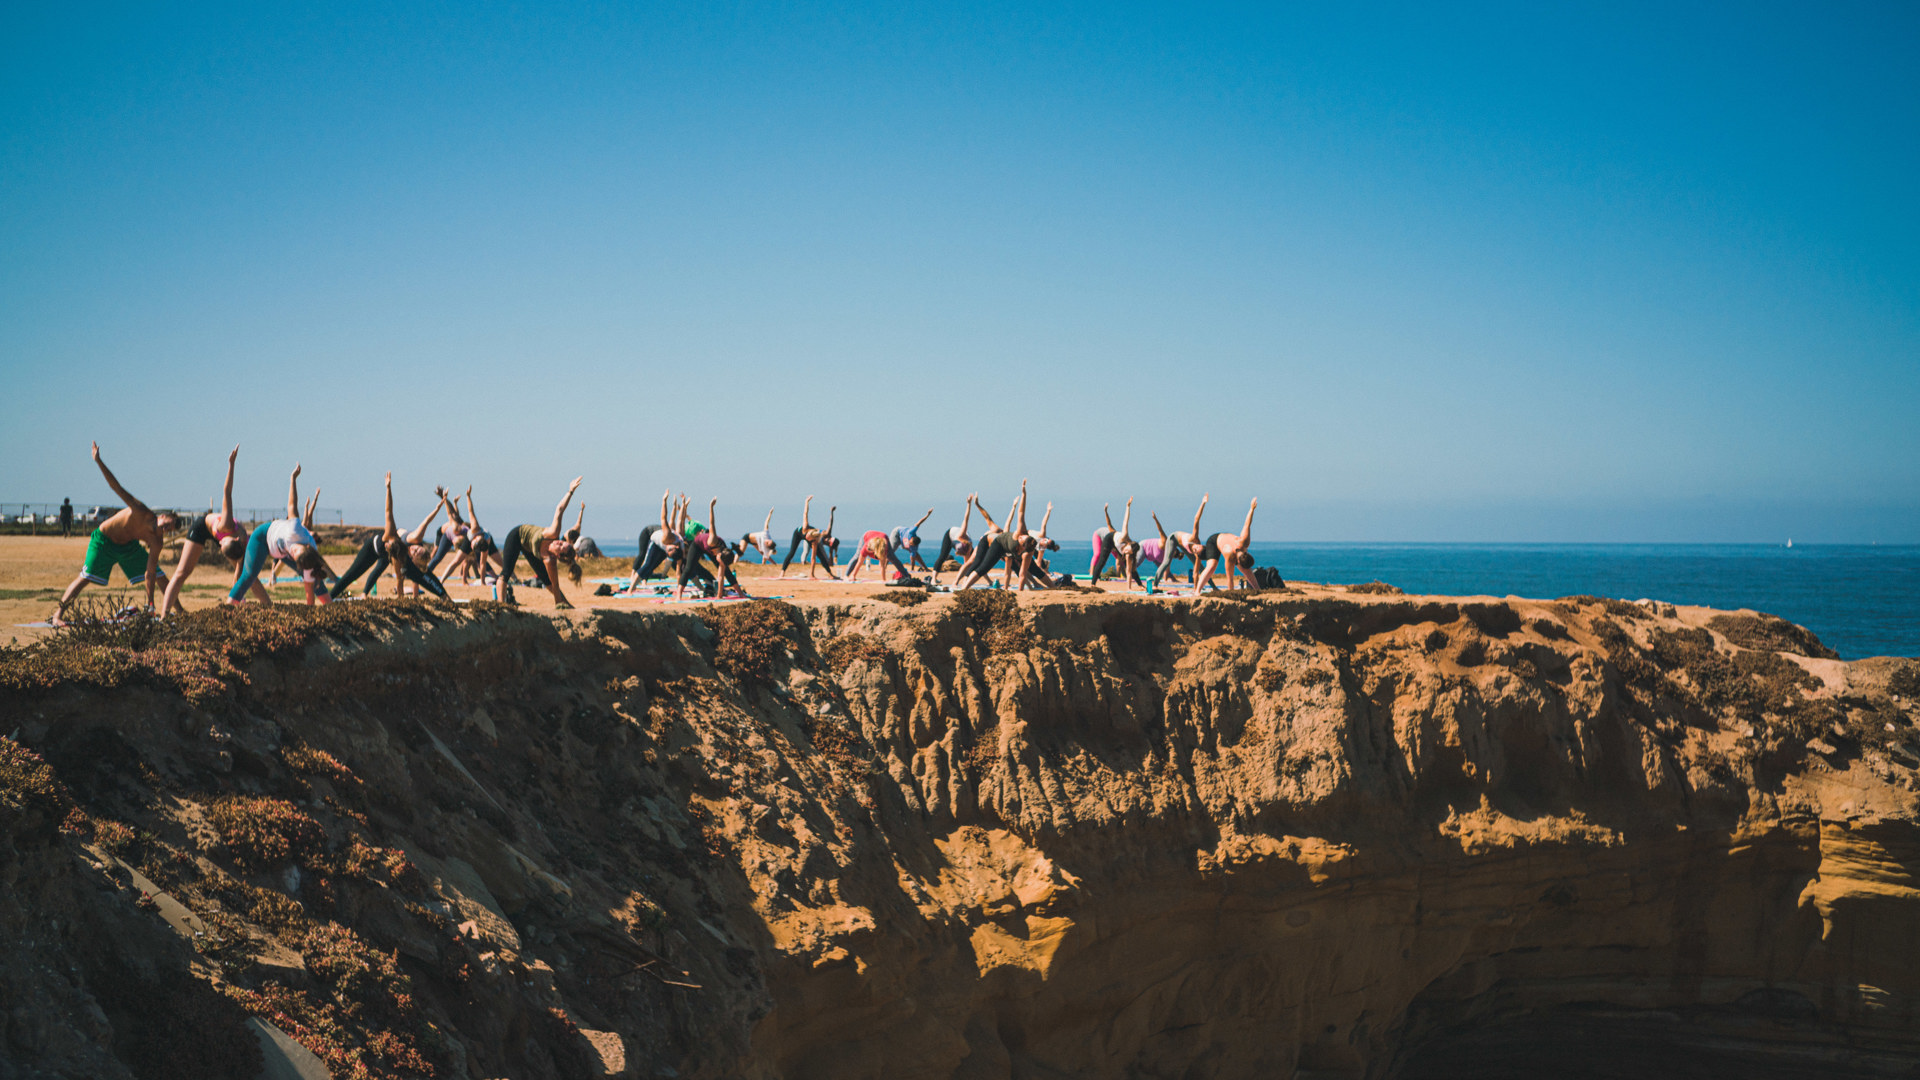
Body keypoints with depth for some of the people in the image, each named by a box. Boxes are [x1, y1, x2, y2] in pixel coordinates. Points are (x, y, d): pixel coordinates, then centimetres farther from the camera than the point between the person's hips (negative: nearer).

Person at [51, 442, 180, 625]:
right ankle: (58, 614, -11)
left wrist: (150, 603, -18)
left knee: (161, 578, 3)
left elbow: (149, 573, -14)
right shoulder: (142, 513, -34)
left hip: (129, 545, 5)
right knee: (85, 578, -16)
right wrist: (99, 462, -42)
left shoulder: (157, 542, -20)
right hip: (103, 539, -5)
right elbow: (117, 488, -37)